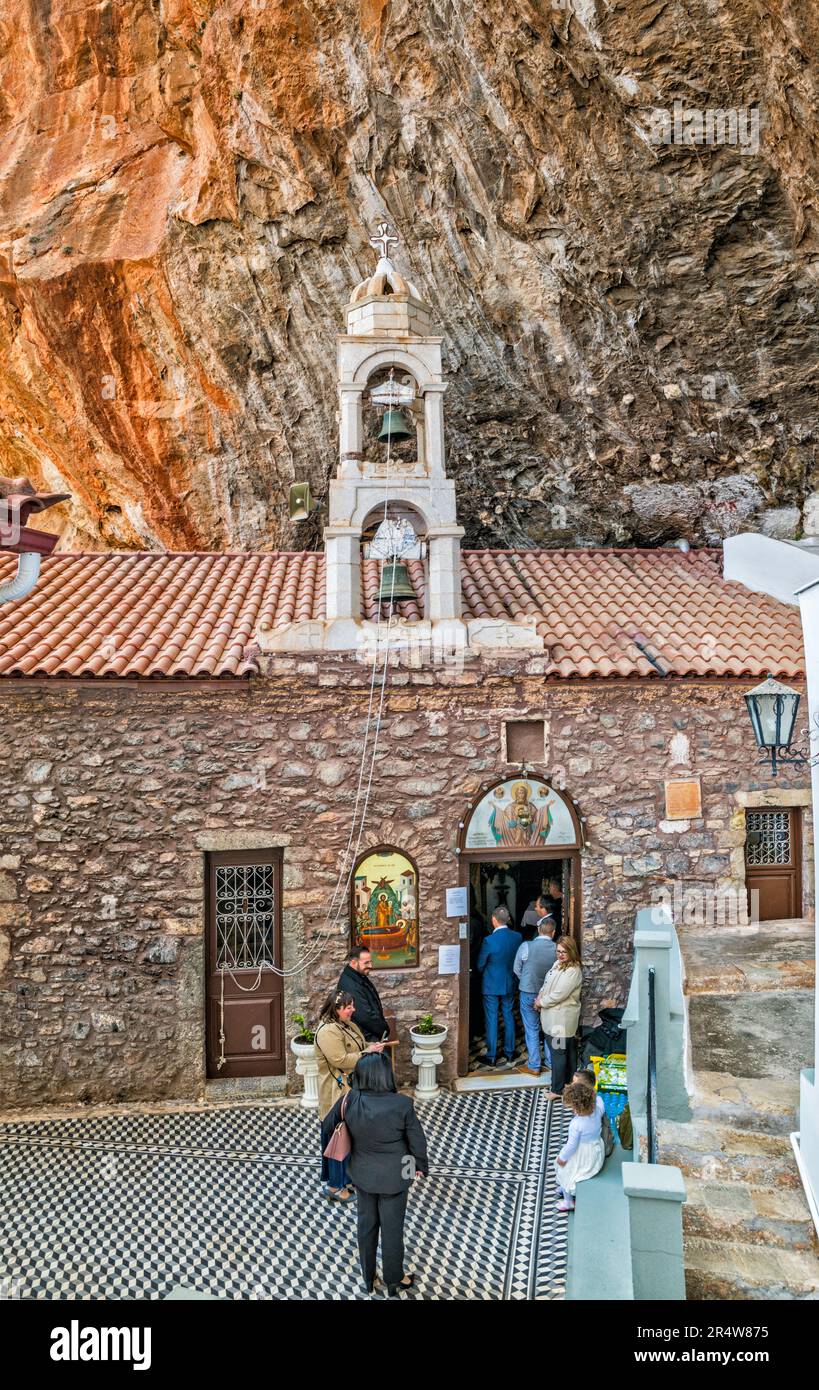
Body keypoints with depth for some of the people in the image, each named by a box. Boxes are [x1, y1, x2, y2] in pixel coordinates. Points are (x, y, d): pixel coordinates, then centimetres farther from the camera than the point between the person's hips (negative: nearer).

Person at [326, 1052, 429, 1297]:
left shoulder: (349, 1101, -19)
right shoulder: (402, 1104, -27)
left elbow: (329, 1122, -2)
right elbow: (417, 1139, -14)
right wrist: (421, 1165, 5)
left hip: (363, 1174, 3)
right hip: (393, 1177, -3)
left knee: (366, 1224, 23)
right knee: (392, 1228, 16)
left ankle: (368, 1278, 40)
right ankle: (394, 1281, 35)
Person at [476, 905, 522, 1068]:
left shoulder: (489, 940, -22)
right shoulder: (517, 937, -10)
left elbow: (480, 965, -10)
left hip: (491, 985, -4)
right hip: (509, 984, 4)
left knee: (491, 1020, 5)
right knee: (509, 1017, 16)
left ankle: (491, 1057, 13)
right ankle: (509, 1053, 27)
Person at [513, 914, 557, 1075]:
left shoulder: (526, 946, -17)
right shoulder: (557, 949, -15)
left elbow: (517, 970, -4)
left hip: (528, 994, -2)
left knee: (532, 1030, 9)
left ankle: (534, 1066, 16)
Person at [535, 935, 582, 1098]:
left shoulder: (572, 972, -20)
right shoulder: (557, 964, 8)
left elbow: (559, 995, -22)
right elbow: (546, 983, 17)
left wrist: (541, 1002, -10)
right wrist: (540, 997, 1)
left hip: (562, 1019, -9)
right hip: (553, 1016, 9)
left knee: (558, 1052, -1)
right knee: (568, 1050, 19)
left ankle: (557, 1089, 7)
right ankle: (569, 1082, 31)